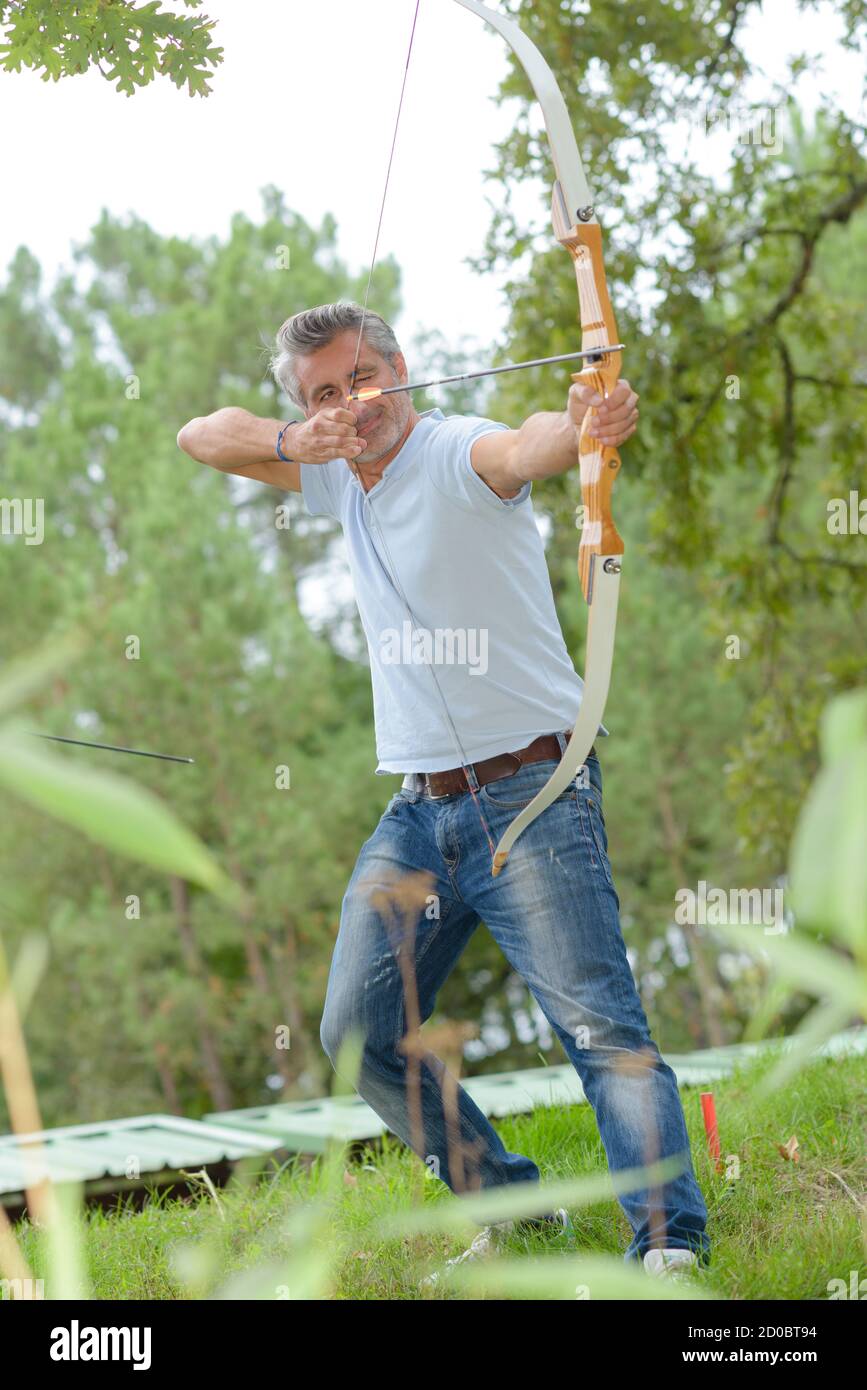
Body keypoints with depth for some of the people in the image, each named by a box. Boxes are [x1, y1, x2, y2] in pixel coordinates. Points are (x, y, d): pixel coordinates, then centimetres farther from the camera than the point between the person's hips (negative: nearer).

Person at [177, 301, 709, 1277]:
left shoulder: (459, 455, -13)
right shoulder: (341, 478, 11)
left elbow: (527, 447, -36)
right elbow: (201, 436, 12)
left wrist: (581, 426, -61)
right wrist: (290, 442, -10)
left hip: (530, 796, -8)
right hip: (418, 807, 8)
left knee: (598, 1022, -15)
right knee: (361, 1031, 8)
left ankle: (669, 1241, -16)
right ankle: (510, 1204, 19)